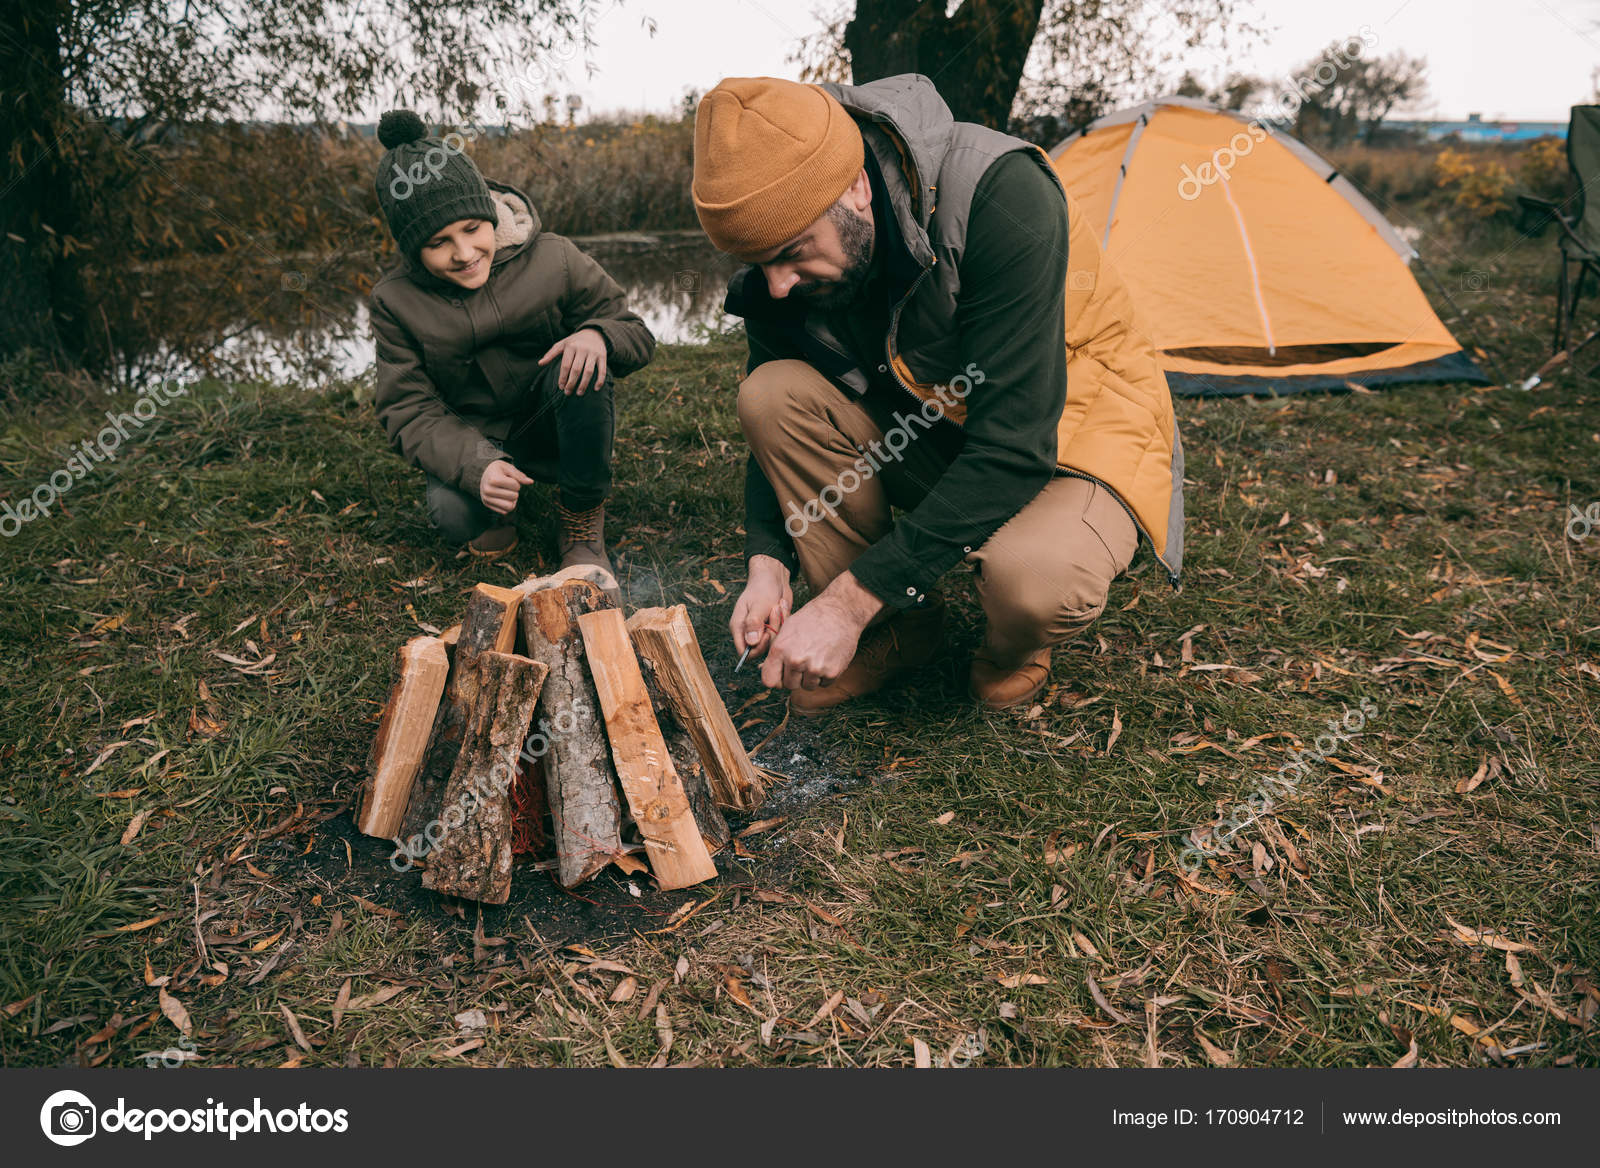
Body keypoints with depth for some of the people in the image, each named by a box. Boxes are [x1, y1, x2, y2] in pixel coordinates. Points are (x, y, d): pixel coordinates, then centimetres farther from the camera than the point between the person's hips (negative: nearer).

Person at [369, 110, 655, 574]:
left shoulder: (553, 259, -13)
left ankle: (582, 522, -12)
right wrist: (475, 467, -33)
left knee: (580, 365, -32)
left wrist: (598, 335, -32)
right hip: (473, 439, 0)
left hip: (555, 425, 0)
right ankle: (499, 508, 9)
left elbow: (638, 336, -6)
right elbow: (410, 413, -12)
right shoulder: (395, 300, -10)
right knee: (453, 514, -32)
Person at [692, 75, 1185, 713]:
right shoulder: (787, 242, -14)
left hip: (1074, 429, -5)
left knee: (1034, 577, -38)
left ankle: (1013, 648, 2)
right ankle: (896, 626, -4)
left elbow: (1011, 450, -35)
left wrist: (850, 600, -36)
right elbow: (774, 424, 0)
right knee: (772, 394, -20)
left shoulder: (1001, 195, -33)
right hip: (931, 433, 5)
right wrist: (768, 561, -17)